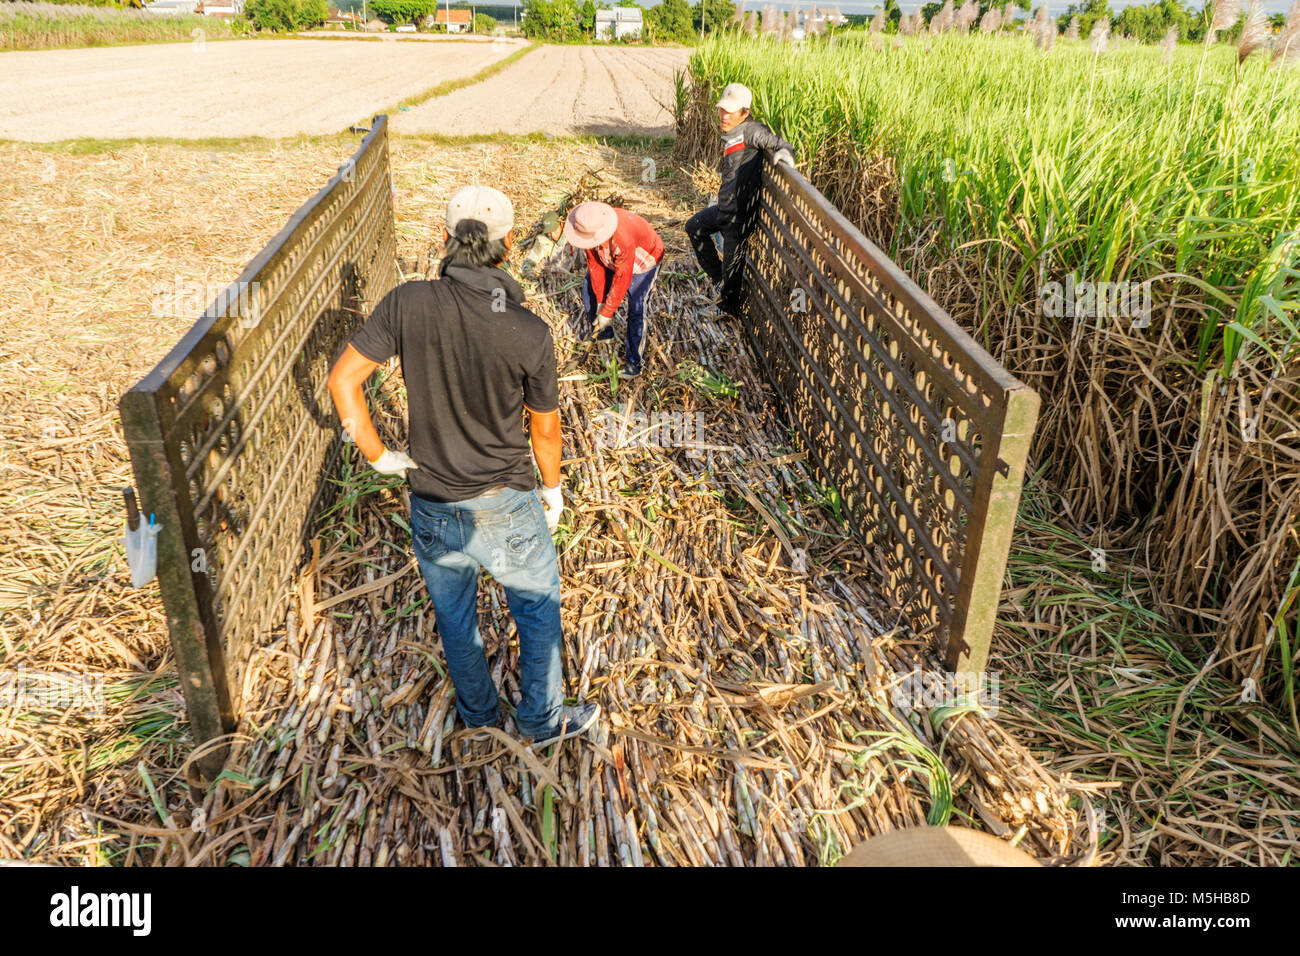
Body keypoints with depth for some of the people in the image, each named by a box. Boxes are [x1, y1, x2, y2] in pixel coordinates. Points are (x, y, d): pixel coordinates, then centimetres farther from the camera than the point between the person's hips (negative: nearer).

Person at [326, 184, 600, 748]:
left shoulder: (407, 304, -15)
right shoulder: (531, 334, -19)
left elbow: (343, 378, -10)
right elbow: (545, 428, -7)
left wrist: (377, 455, 1)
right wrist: (553, 489, 11)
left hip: (431, 508, 3)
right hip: (505, 507, -3)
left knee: (454, 617, 24)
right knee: (538, 609, 21)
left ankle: (477, 715, 45)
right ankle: (542, 720, 37)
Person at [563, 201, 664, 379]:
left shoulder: (623, 238, -46)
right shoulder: (589, 228, -26)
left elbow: (622, 279, -35)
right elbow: (595, 264, -13)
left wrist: (607, 312, -27)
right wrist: (600, 300, -10)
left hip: (644, 259, -7)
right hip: (611, 259, 7)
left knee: (636, 306, -17)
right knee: (589, 287, 13)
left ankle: (635, 360, -3)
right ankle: (600, 331, 37)